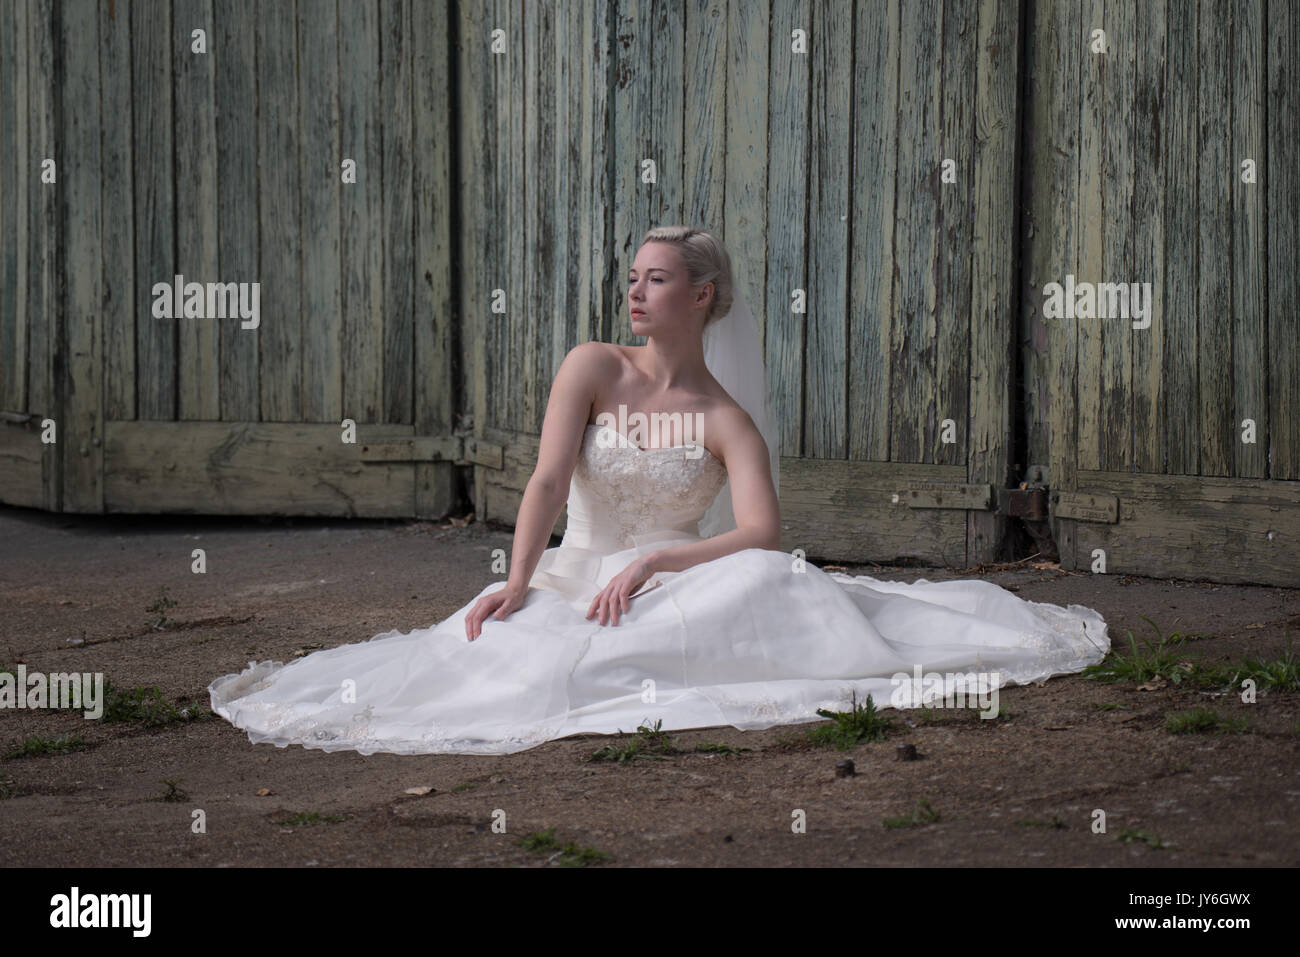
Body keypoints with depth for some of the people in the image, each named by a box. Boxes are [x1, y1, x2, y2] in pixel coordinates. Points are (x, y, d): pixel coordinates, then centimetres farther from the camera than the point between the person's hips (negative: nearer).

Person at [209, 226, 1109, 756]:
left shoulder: (729, 419, -3)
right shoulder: (594, 368, 1)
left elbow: (763, 535, -17)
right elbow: (549, 480, -11)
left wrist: (649, 564, -27)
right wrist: (518, 582, -27)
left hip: (677, 586, -2)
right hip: (579, 578, 2)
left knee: (766, 583, -31)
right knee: (515, 640, -34)